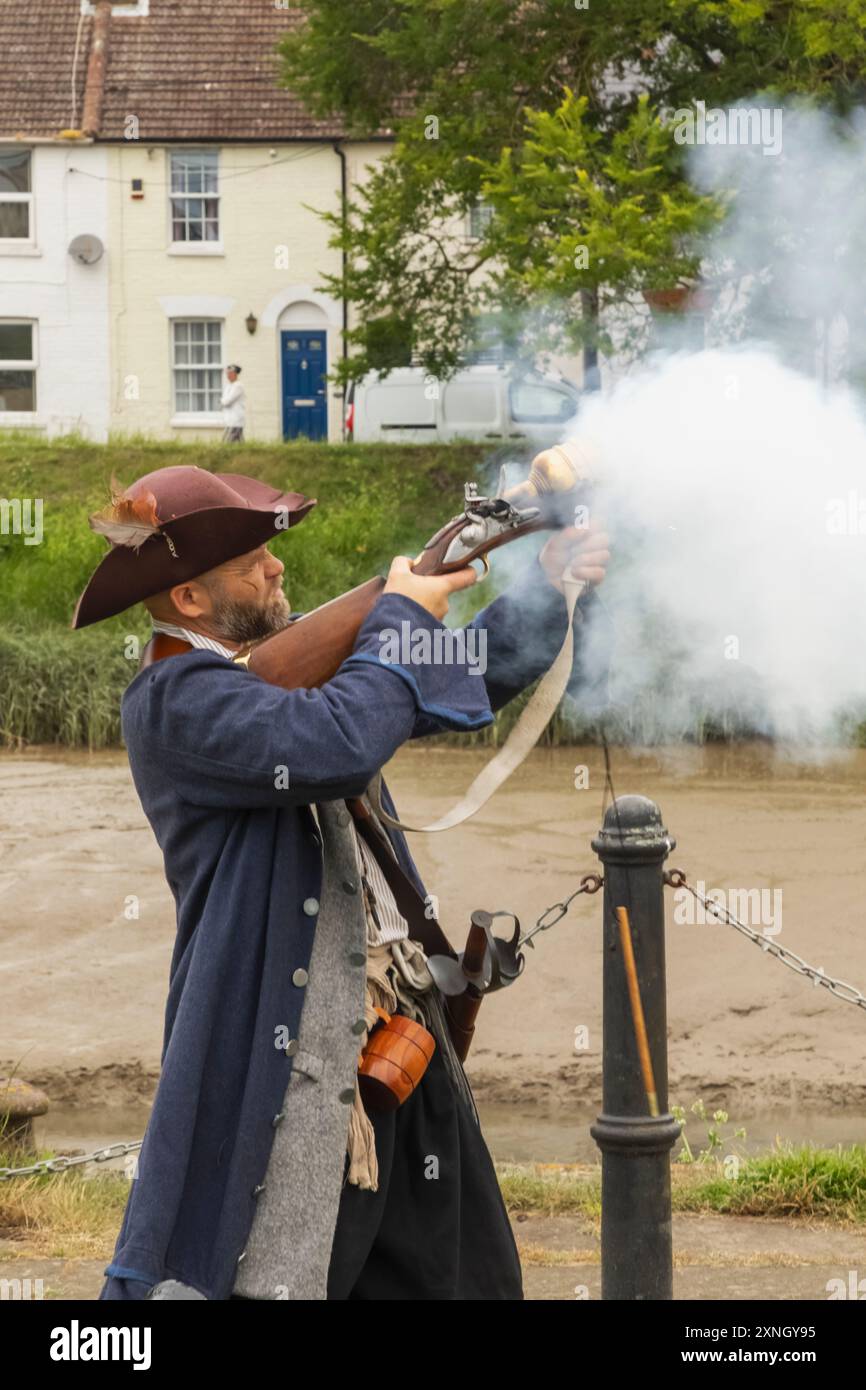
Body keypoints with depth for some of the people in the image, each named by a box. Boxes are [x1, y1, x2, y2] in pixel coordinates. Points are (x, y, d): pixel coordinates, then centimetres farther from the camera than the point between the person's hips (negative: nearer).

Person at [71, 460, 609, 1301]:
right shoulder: (175, 700, -16)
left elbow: (464, 681, 25)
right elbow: (339, 745, -31)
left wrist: (549, 587, 12)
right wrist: (402, 616, -15)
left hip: (400, 1040, 9)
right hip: (289, 1064, -9)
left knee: (464, 1275, 14)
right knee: (266, 1277, -3)